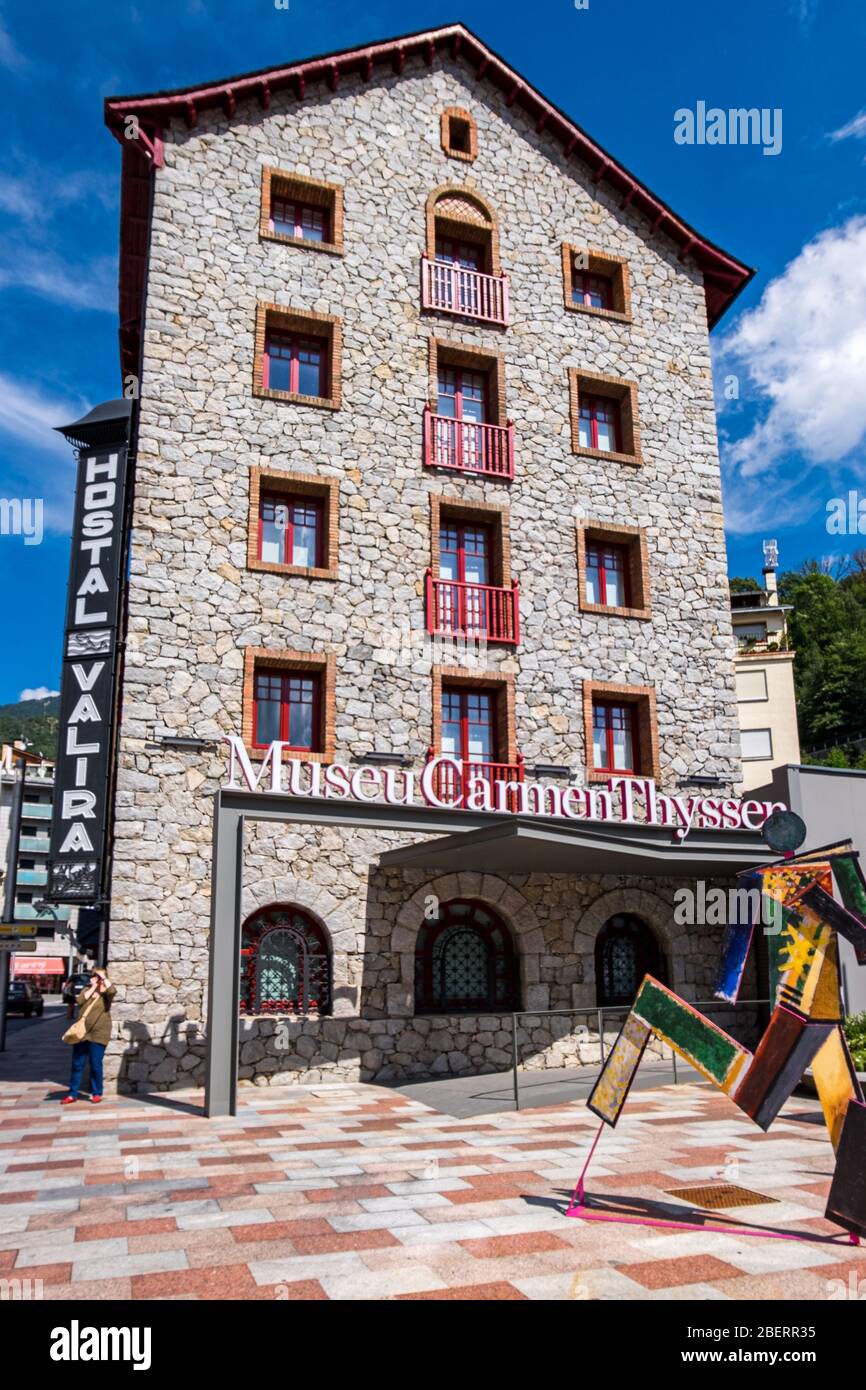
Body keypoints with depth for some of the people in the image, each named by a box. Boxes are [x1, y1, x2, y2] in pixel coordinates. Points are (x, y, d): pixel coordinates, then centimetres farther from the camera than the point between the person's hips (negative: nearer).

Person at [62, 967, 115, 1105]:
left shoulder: (106, 993, 0)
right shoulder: (86, 990, 13)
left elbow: (113, 990, -24)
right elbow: (80, 1000, -7)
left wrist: (103, 977, -14)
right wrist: (93, 987, -7)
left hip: (98, 1034, -4)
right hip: (81, 1033, 4)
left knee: (95, 1065, -1)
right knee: (77, 1064, 7)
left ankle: (97, 1093, 11)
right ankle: (73, 1094, 14)